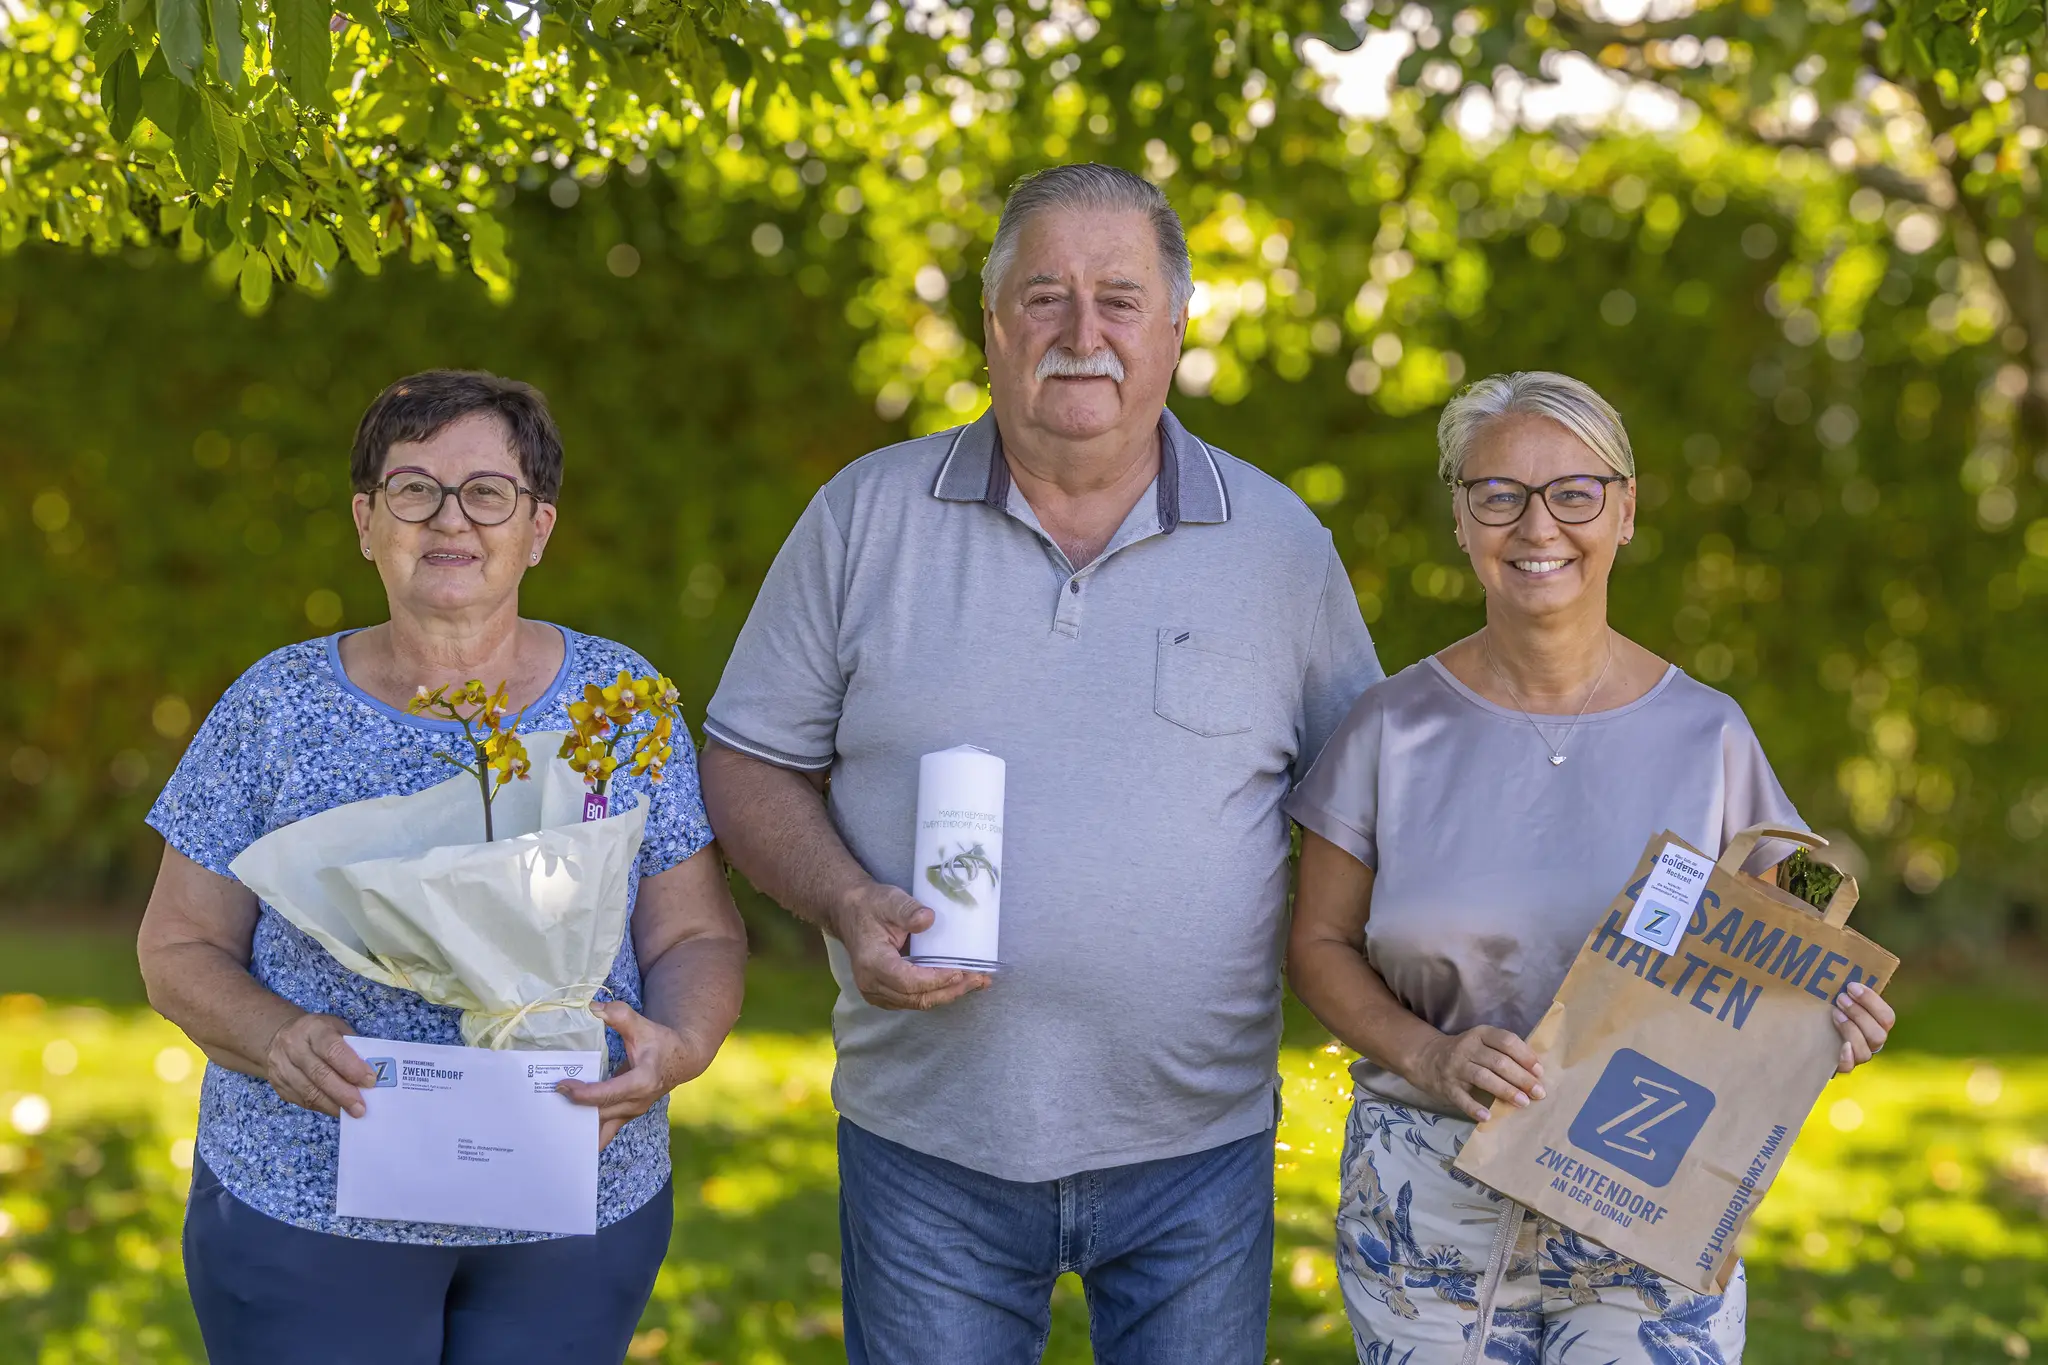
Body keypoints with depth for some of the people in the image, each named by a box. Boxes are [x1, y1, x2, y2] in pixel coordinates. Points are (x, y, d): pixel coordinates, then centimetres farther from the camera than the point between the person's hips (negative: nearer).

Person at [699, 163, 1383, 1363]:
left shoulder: (1280, 542, 3)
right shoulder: (867, 518, 1)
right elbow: (751, 764, 6)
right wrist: (845, 903, -13)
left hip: (1196, 1143, 1)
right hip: (926, 1137, 0)